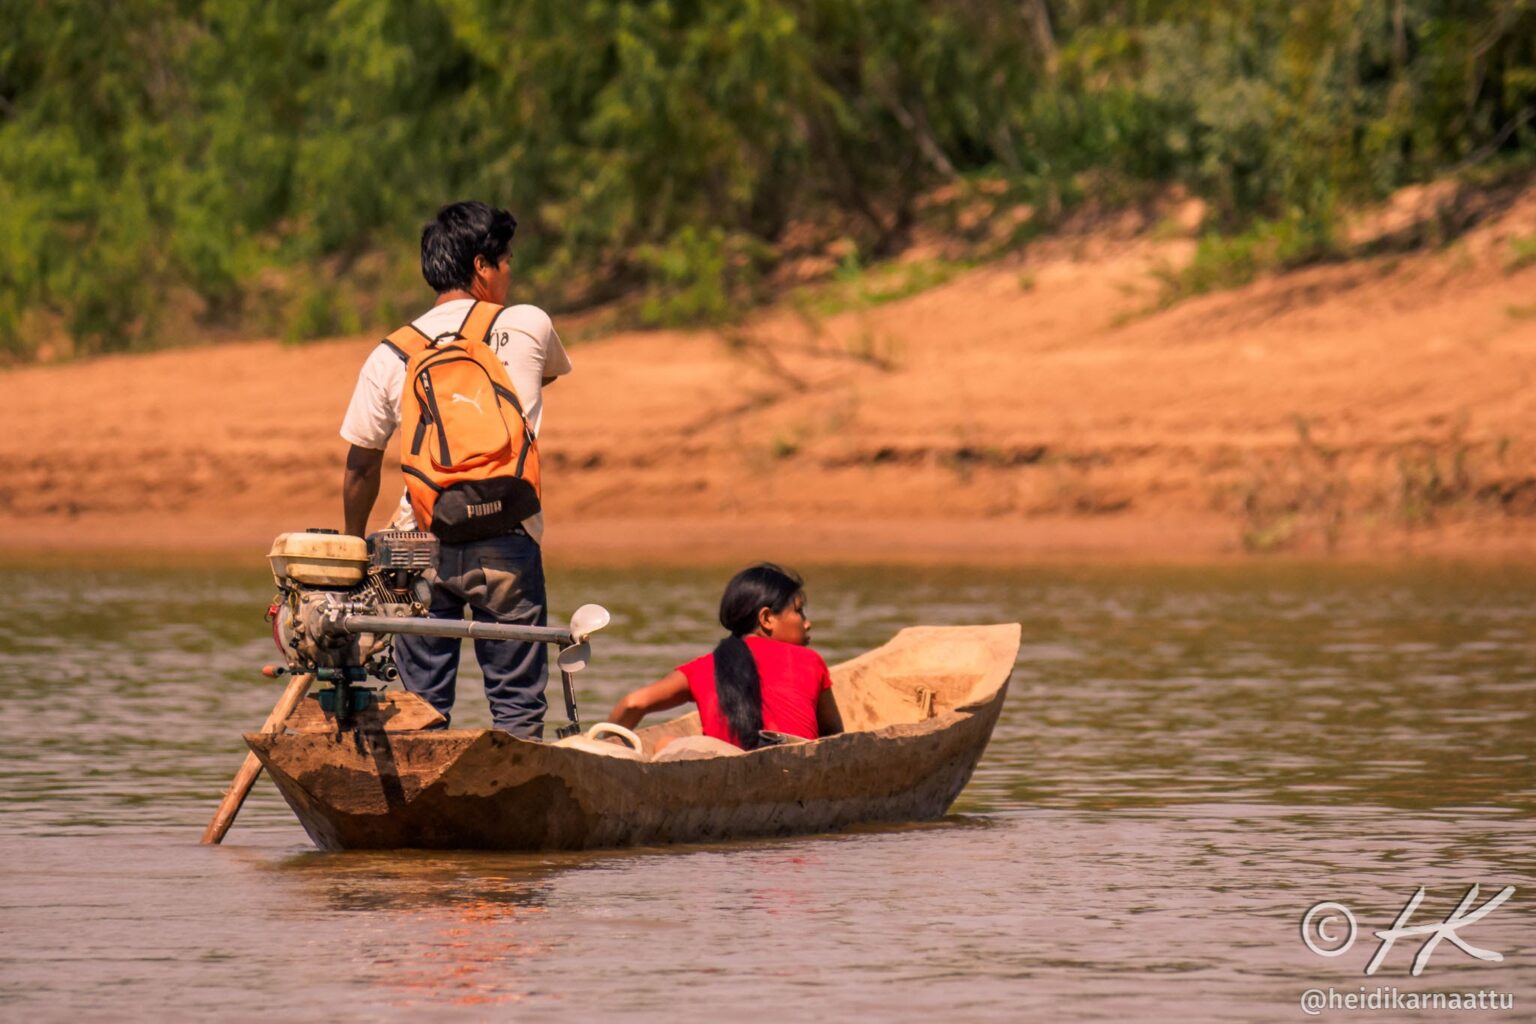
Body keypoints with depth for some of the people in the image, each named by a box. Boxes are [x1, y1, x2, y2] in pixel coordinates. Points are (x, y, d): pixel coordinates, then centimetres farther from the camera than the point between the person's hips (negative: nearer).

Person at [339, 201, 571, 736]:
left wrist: (354, 548, 23)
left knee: (423, 707, 7)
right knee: (517, 702, 3)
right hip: (507, 540, -2)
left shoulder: (390, 356, 4)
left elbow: (361, 466, 10)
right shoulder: (530, 327, 2)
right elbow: (553, 370, 26)